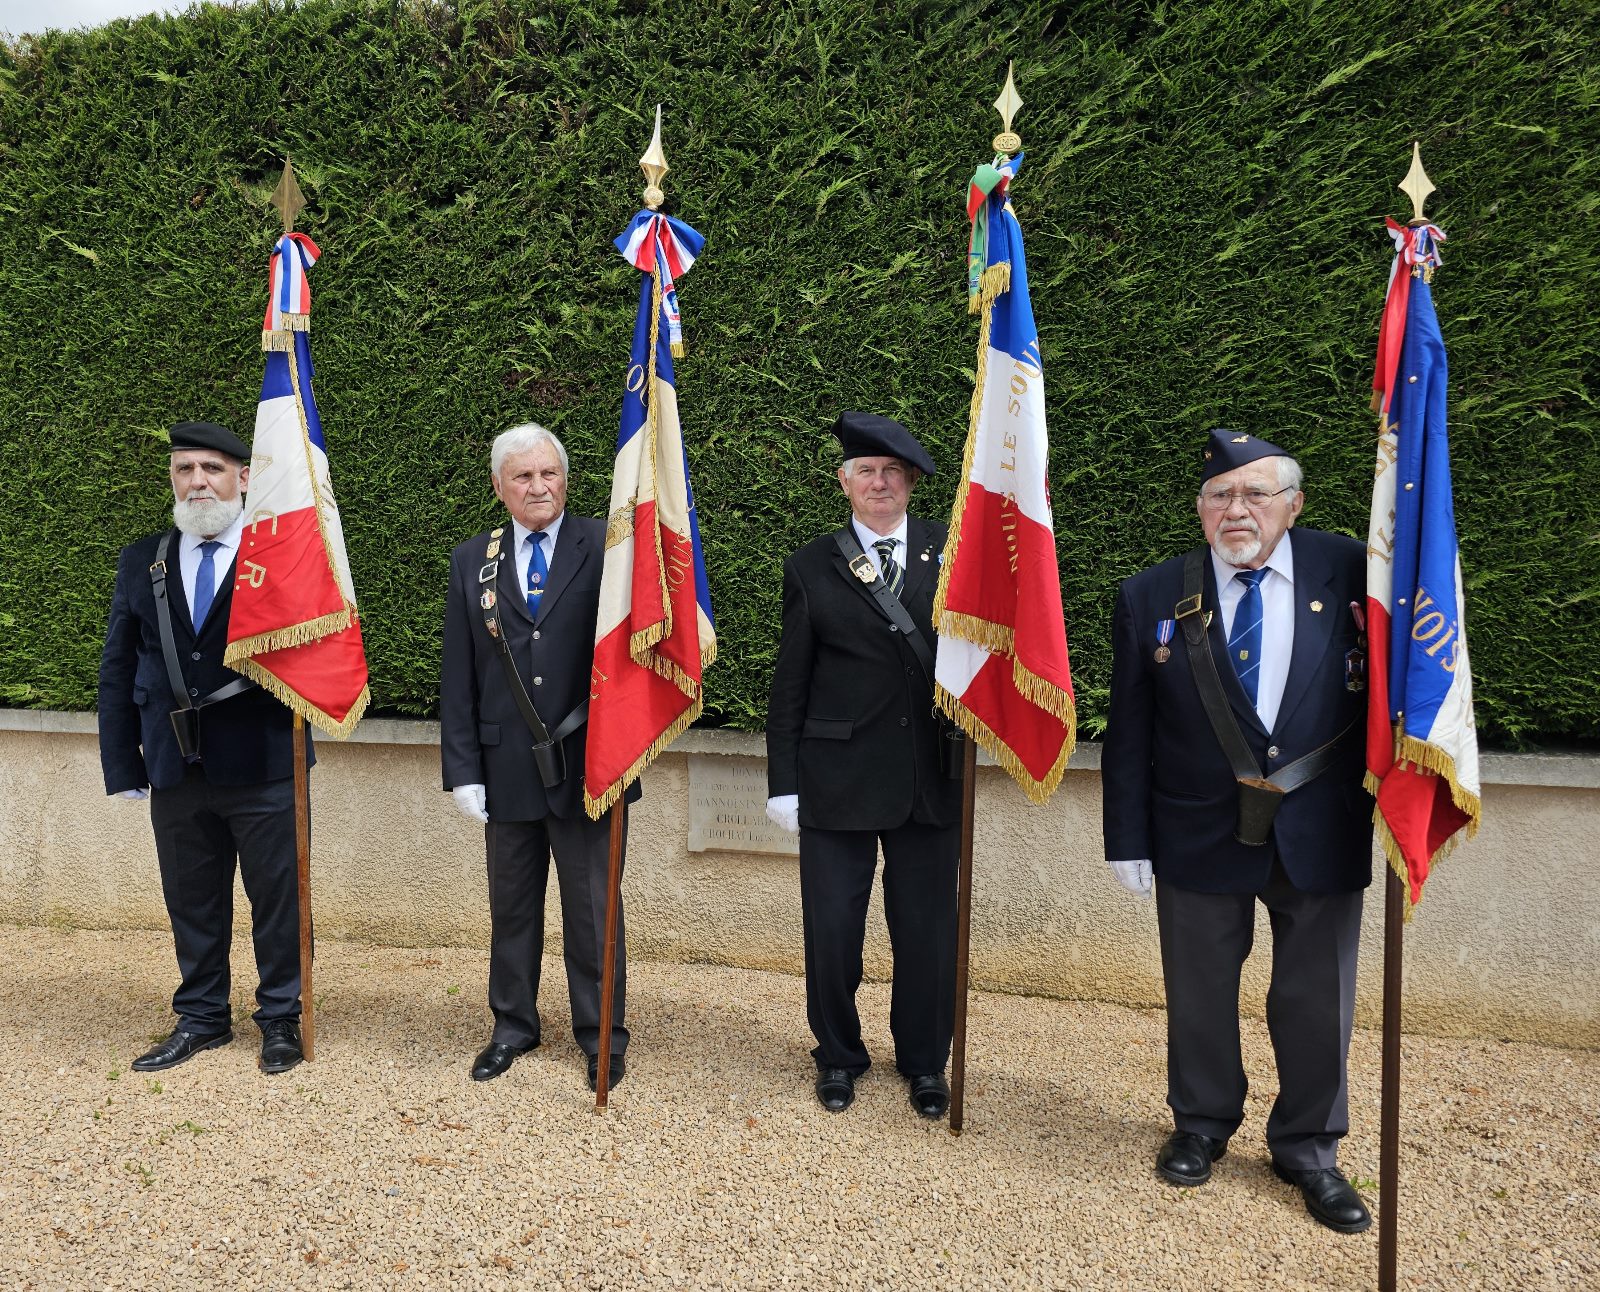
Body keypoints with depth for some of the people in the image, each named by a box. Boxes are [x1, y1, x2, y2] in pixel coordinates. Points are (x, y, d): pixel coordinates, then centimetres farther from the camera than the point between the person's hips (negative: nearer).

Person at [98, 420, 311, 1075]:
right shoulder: (141, 561, 9)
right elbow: (118, 670, 10)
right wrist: (122, 765, 6)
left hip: (263, 767, -4)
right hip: (176, 770, 4)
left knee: (277, 898, 7)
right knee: (192, 901, 16)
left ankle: (280, 1018, 24)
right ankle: (201, 1017, 32)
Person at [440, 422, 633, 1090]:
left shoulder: (604, 546, -3)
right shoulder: (471, 561, 6)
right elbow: (457, 677, 5)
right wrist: (463, 771, 0)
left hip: (584, 763, -2)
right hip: (507, 767, 3)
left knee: (593, 907, 9)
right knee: (511, 905, 16)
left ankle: (601, 1036, 26)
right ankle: (513, 1024, 35)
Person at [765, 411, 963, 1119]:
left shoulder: (952, 553, 4)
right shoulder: (811, 568, 3)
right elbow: (789, 684, 4)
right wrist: (783, 782, 1)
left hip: (931, 775, 1)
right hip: (838, 776, 0)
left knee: (928, 929, 10)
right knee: (832, 927, 8)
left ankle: (925, 1061, 32)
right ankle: (838, 1055, 32)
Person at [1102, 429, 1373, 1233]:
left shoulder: (1354, 576, -5)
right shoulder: (1152, 598, -4)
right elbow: (1129, 734, -2)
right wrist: (1128, 839, -3)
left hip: (1322, 835, 0)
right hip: (1200, 836, 0)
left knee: (1318, 1000, 12)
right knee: (1200, 994, 14)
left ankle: (1308, 1149, 34)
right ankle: (1202, 1126, 38)